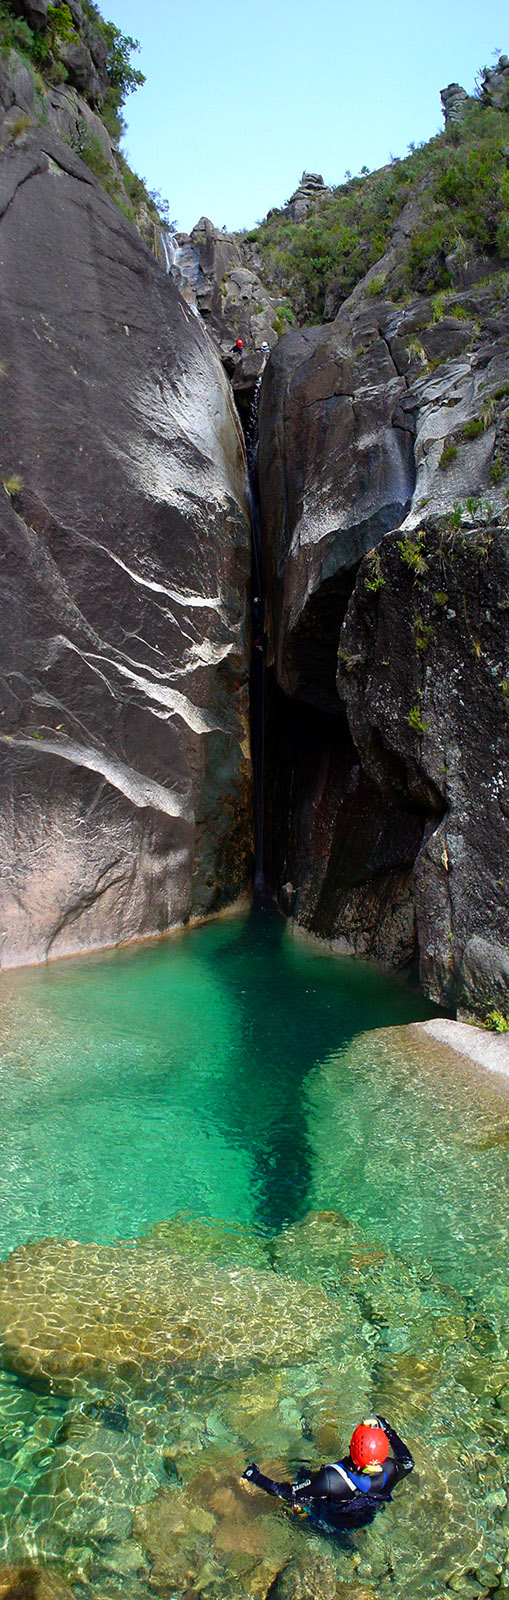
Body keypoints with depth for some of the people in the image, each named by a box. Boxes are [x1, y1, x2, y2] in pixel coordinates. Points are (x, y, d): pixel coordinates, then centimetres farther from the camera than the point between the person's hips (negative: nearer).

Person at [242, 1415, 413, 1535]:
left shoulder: (331, 1479, -44)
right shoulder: (391, 1470, -35)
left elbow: (289, 1493, -33)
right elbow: (408, 1463, -9)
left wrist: (256, 1477, -21)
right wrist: (390, 1432, 0)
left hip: (330, 1525, -4)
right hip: (365, 1522, 4)